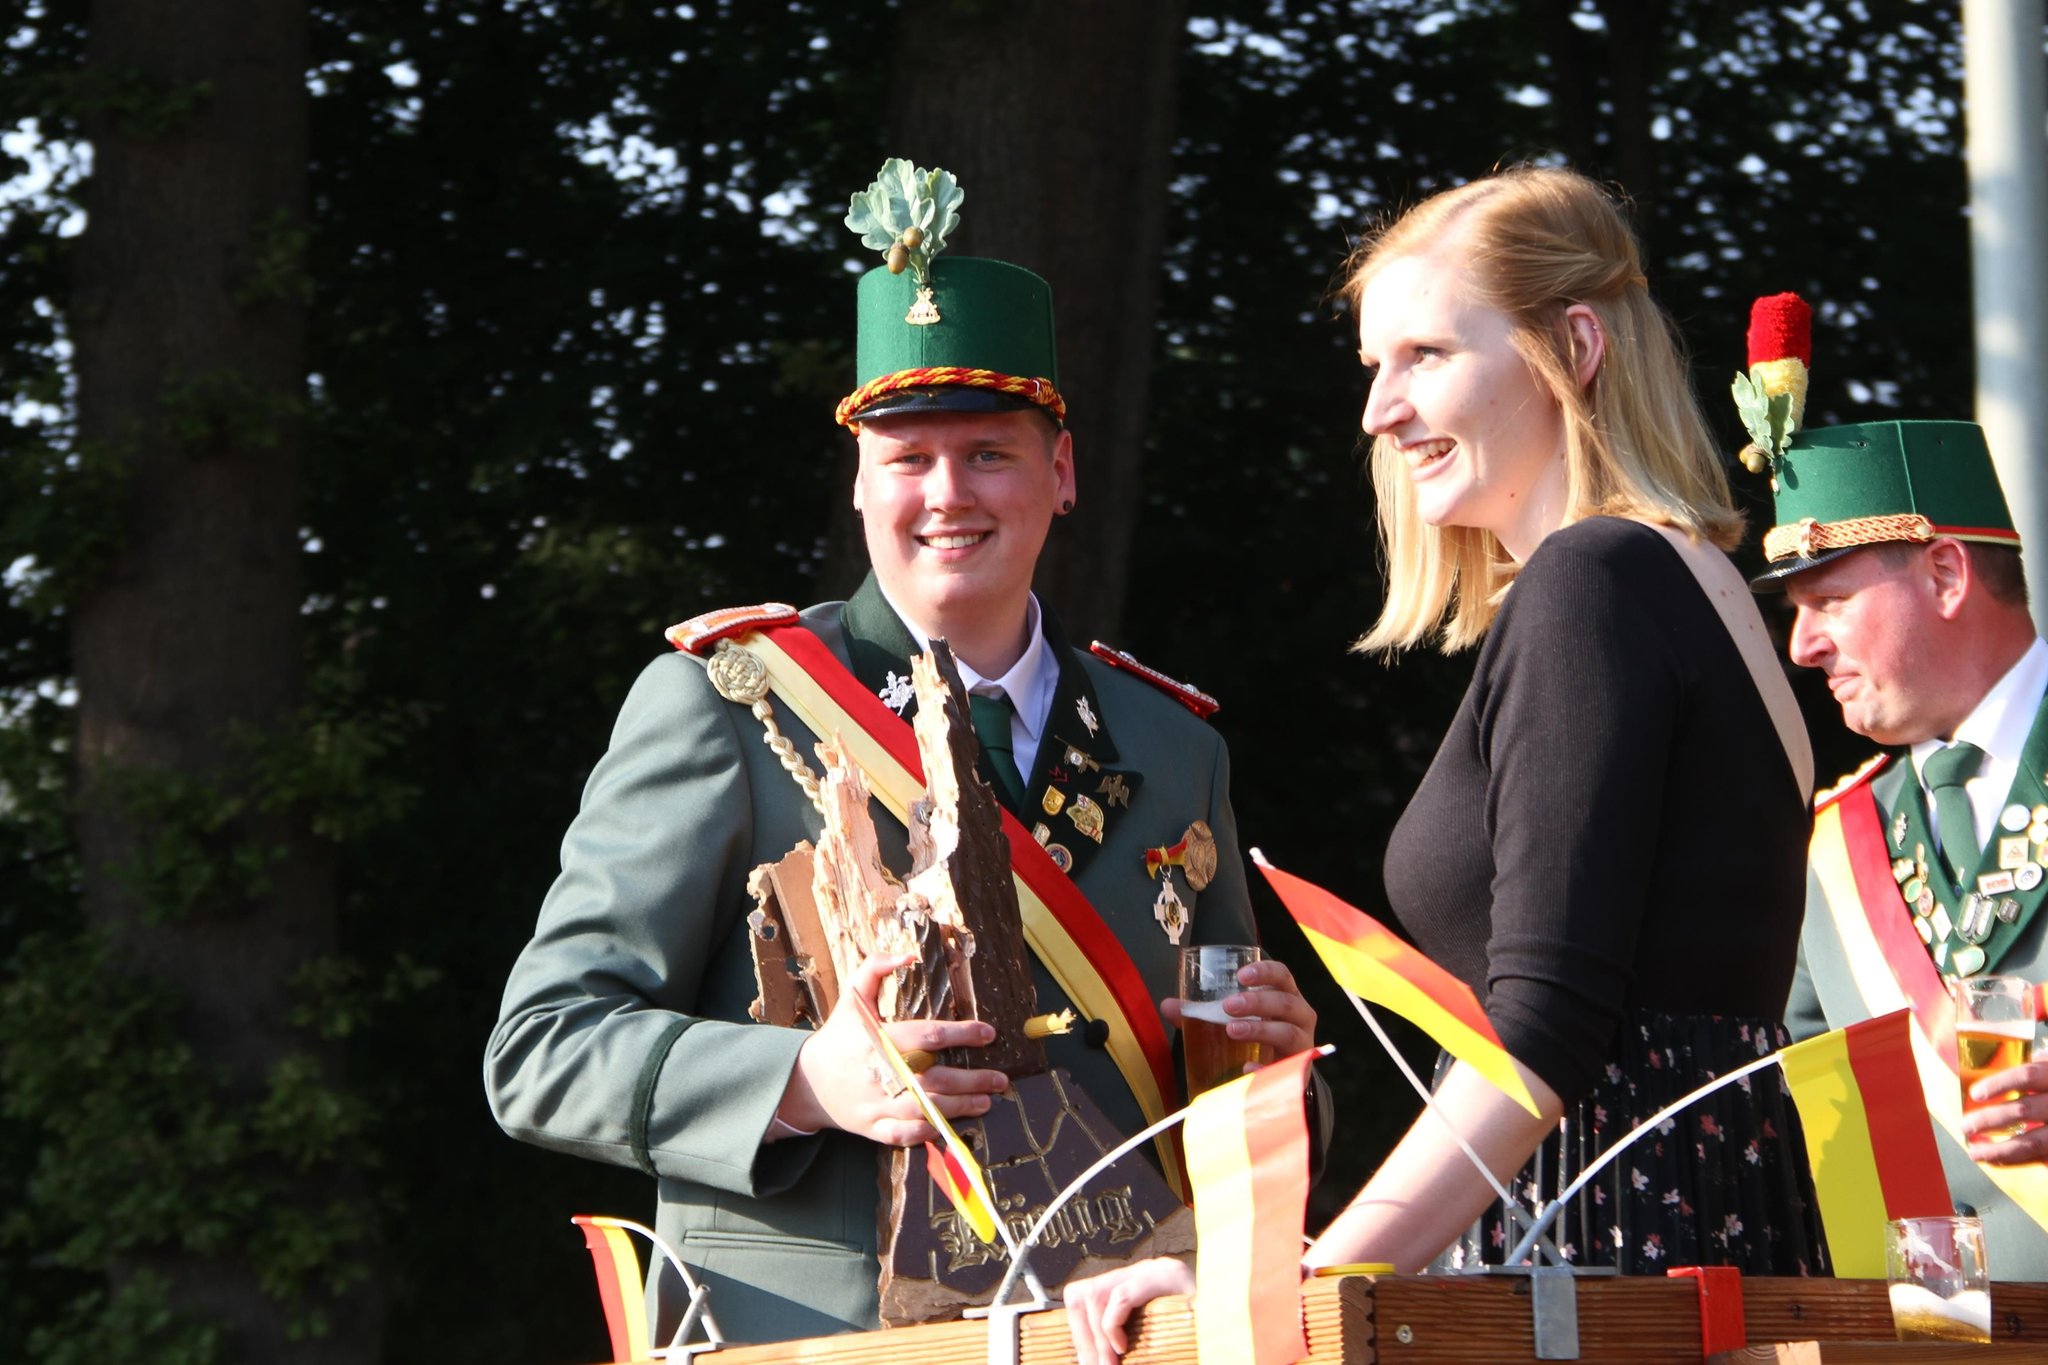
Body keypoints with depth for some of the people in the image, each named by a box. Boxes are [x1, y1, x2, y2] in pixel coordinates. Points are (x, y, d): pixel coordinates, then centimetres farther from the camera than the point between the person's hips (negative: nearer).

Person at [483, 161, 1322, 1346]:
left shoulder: (1176, 749, 18)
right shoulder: (723, 703, 5)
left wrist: (1268, 1063, 4)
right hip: (802, 1328, -4)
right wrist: (807, 1084, -15)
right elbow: (544, 1046, 0)